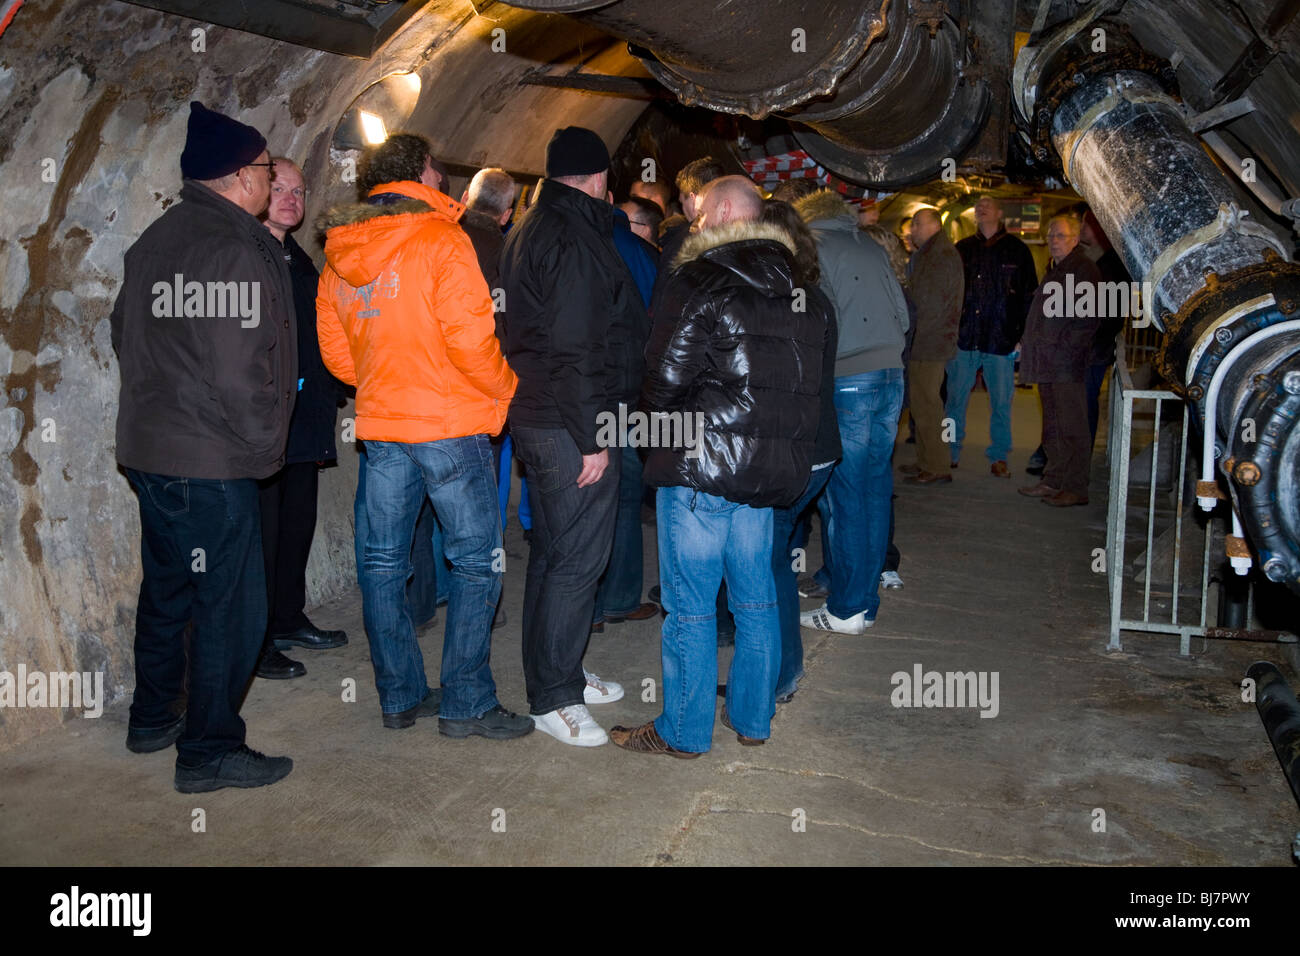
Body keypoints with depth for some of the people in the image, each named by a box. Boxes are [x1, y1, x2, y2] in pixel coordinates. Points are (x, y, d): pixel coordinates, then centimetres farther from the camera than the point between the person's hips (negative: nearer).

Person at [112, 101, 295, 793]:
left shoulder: (155, 239, 13)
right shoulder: (235, 248, -17)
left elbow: (124, 332, 20)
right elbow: (239, 368, -22)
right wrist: (263, 443, -10)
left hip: (149, 448, 10)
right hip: (211, 462, -10)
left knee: (167, 589, 21)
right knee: (232, 604, 0)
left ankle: (152, 718, 36)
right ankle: (209, 750, 8)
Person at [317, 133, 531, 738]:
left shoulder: (339, 253, 10)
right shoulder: (439, 239, -10)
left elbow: (334, 349, 13)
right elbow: (469, 336, -17)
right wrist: (505, 389, -1)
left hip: (379, 423, 7)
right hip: (449, 422, -6)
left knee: (383, 561, 12)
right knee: (477, 559, 2)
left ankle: (399, 696, 21)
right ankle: (466, 704, 4)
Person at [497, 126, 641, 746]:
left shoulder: (528, 230, 16)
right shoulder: (577, 238, -16)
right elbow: (577, 350, -22)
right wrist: (592, 438, -20)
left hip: (533, 417, 11)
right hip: (571, 427, -11)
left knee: (552, 551, 17)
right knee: (577, 561, -3)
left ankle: (557, 675, 29)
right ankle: (553, 699, 5)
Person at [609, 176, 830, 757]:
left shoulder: (698, 282, -10)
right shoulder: (801, 294, 11)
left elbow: (666, 375, -13)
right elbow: (811, 383, 13)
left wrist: (658, 409, 7)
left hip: (701, 465, -7)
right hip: (771, 469, 7)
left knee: (690, 605, 3)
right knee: (756, 599, 16)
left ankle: (683, 731, 14)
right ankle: (752, 718, 28)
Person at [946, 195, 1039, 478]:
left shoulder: (1017, 250, 5)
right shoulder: (962, 249, 11)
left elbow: (1029, 296, 4)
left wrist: (1023, 335, -5)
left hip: (1001, 338, -2)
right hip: (964, 337, 2)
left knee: (1001, 401, 4)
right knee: (956, 398, 4)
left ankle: (998, 457, 14)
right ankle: (950, 453, 14)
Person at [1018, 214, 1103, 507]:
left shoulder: (1083, 269, -10)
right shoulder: (1054, 269, 20)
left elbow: (1087, 319, -17)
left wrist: (1066, 349, -19)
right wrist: (1028, 344, 14)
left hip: (1067, 362, -9)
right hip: (1048, 362, 10)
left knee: (1071, 427, -6)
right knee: (1052, 425, 14)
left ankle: (1076, 488, -1)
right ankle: (1053, 481, 22)